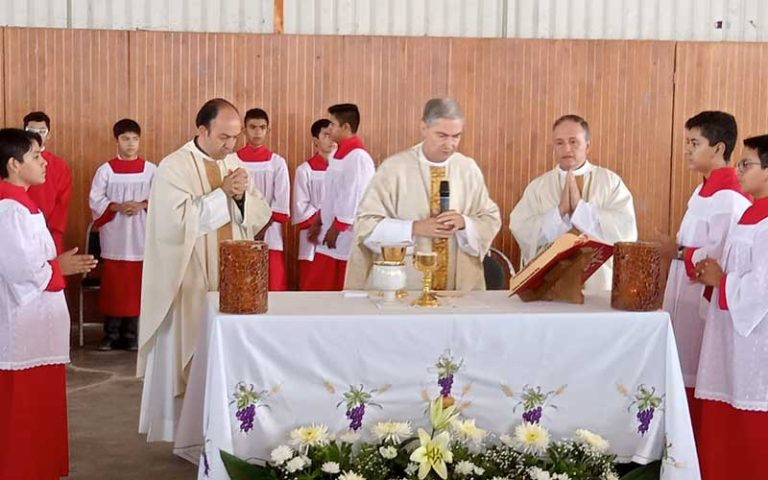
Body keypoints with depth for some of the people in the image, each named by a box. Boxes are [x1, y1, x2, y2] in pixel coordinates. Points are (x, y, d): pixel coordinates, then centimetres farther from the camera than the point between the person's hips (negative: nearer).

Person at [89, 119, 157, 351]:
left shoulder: (151, 170, 4)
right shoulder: (105, 170, 2)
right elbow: (95, 201, -1)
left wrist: (141, 205, -14)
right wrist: (117, 207, -15)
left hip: (141, 237, 0)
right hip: (114, 237, 0)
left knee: (137, 286, 3)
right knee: (113, 286, 2)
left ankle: (131, 334, 13)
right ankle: (111, 334, 11)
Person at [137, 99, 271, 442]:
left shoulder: (234, 163, 10)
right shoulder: (174, 167, -9)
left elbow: (260, 216, 9)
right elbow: (177, 222, -20)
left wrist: (242, 197, -11)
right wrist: (221, 193, -19)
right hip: (190, 283, -5)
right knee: (188, 357, 2)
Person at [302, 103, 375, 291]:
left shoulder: (358, 157, -17)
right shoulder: (340, 153, 14)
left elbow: (354, 198, -20)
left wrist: (336, 228, -16)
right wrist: (319, 221, 17)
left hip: (346, 237, -10)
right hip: (331, 233, 10)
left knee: (342, 294, -1)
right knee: (318, 288, 12)